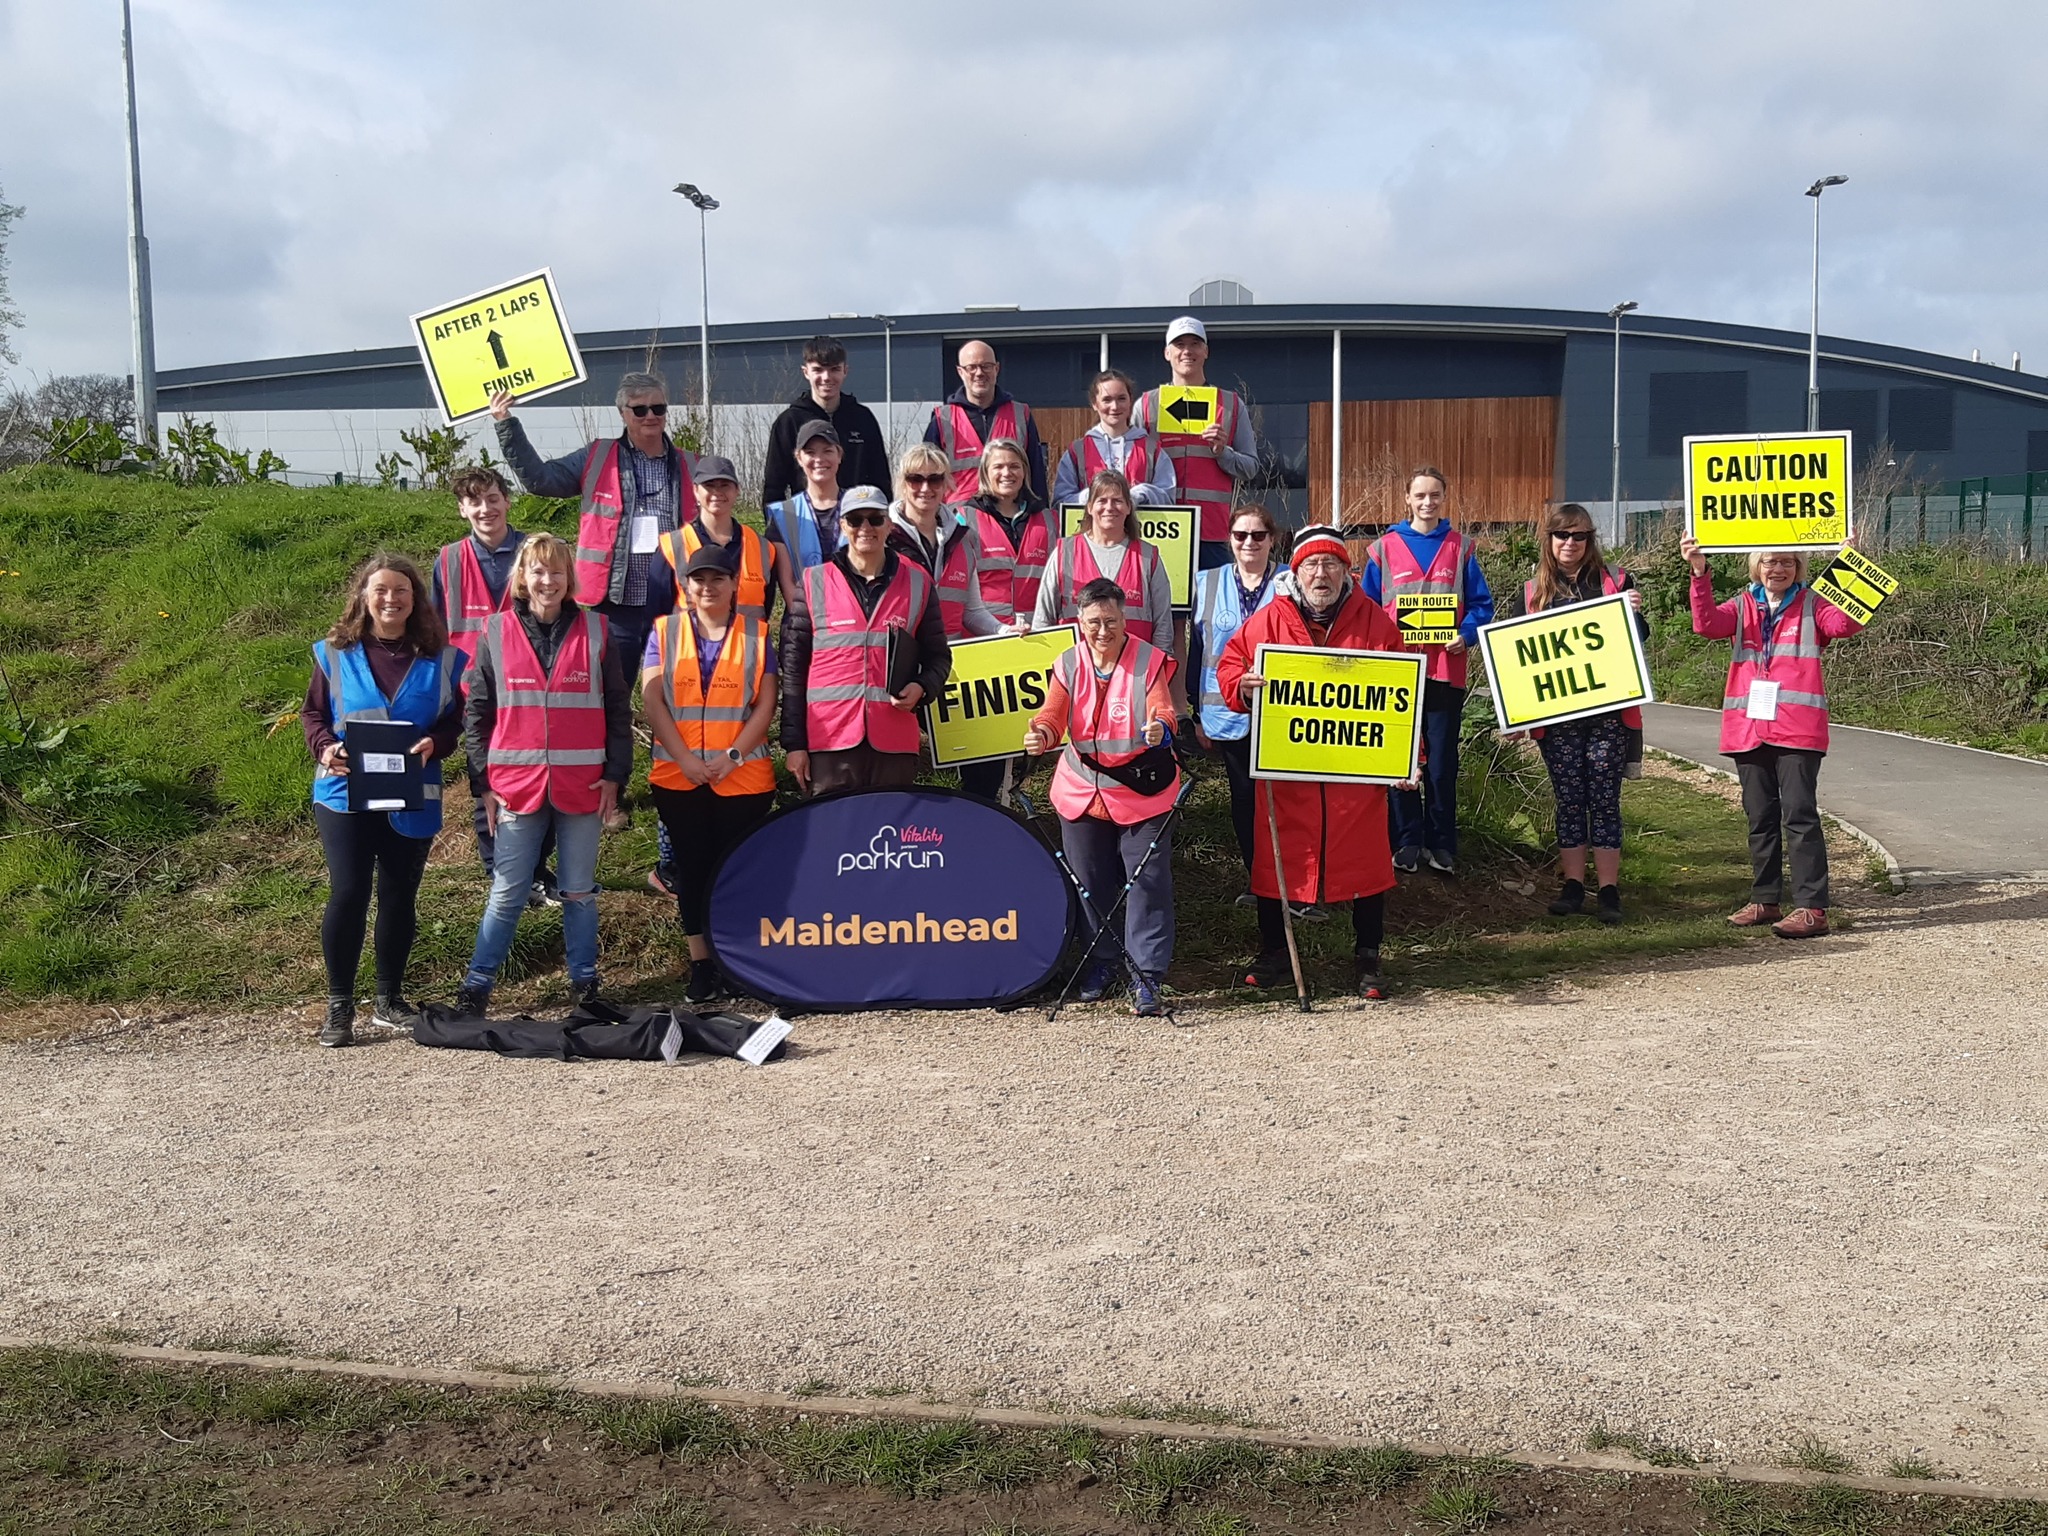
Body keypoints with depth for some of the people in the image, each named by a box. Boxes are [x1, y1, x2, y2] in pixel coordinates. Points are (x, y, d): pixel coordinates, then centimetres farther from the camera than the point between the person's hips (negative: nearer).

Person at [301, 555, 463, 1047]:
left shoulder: (440, 659, 4)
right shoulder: (335, 654, 3)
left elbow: (456, 719, 5)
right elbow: (312, 713, 6)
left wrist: (435, 744, -16)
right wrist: (325, 747, -14)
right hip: (345, 792, -1)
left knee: (399, 896, 10)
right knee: (347, 893, -7)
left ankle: (389, 999, 24)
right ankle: (339, 1006, 5)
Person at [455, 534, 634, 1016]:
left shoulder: (595, 631, 3)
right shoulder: (495, 634, 2)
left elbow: (618, 708, 6)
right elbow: (476, 713, 6)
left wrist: (615, 773, 0)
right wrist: (483, 782, 2)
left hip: (582, 785, 0)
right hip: (517, 785, 0)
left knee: (580, 891, 11)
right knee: (507, 894, 3)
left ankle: (584, 983, 22)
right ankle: (475, 987, 12)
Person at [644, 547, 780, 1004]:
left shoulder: (756, 633, 6)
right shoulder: (664, 632, 7)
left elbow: (766, 704, 1)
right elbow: (652, 700, -1)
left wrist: (733, 755, -11)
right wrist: (686, 759, -11)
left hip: (743, 775, -1)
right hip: (678, 775, 1)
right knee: (692, 865, 5)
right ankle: (700, 962, 11)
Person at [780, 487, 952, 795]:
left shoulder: (917, 583, 10)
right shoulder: (815, 582, 7)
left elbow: (938, 656, 17)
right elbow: (793, 666, 6)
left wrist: (922, 687, -6)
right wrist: (793, 742, 2)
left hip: (894, 742, 1)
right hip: (829, 739, -1)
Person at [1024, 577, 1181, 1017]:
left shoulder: (1150, 660, -8)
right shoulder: (1067, 664, 2)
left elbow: (1162, 711, -20)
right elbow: (1052, 717, -6)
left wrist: (1160, 728, -44)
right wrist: (1040, 735, -30)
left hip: (1141, 793, -3)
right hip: (1082, 791, 3)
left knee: (1148, 883, -6)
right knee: (1090, 884, 12)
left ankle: (1145, 978, -1)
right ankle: (1098, 965, 30)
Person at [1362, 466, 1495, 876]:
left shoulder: (1460, 548, 6)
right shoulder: (1384, 548, 5)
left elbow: (1481, 604, 6)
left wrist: (1466, 635, -12)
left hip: (1446, 670, 0)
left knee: (1442, 762, 5)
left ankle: (1442, 844, 13)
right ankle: (1407, 842, 12)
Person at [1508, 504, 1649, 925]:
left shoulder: (1614, 581, 6)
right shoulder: (1532, 592, 8)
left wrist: (1635, 613, -14)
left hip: (1607, 710, -1)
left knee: (1604, 798, -1)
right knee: (1568, 800, 6)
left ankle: (1609, 889, 2)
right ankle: (1572, 886, 13)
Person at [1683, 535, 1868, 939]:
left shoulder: (1813, 604, 7)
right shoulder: (1743, 606, 15)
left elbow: (1844, 623, -14)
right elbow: (1706, 624, -5)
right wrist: (1699, 573, -16)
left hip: (1798, 728, -4)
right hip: (1749, 726, 4)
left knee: (1799, 815, -9)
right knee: (1760, 817, 11)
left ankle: (1812, 908, -10)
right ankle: (1765, 901, 20)